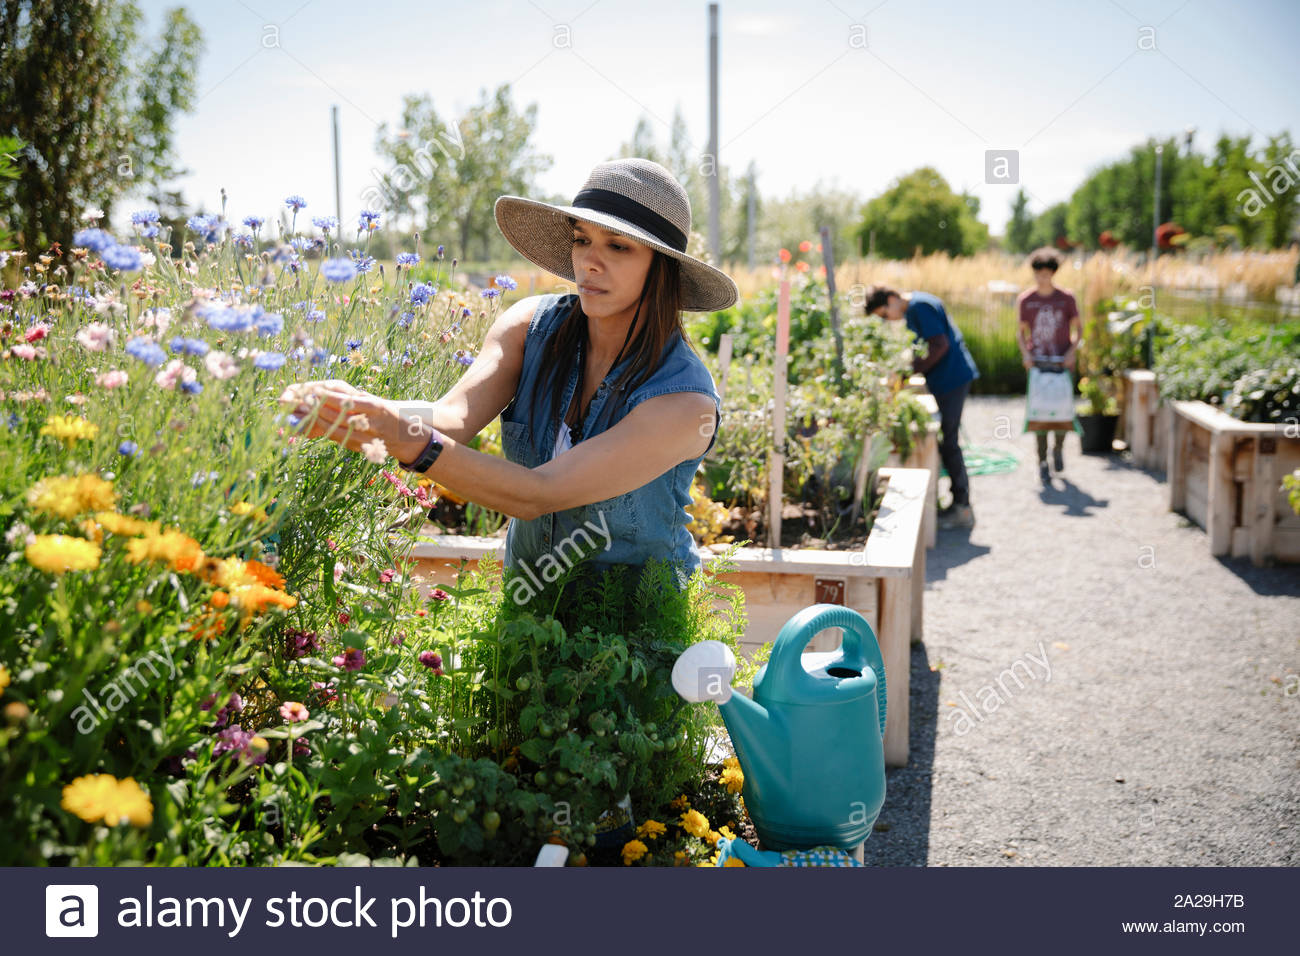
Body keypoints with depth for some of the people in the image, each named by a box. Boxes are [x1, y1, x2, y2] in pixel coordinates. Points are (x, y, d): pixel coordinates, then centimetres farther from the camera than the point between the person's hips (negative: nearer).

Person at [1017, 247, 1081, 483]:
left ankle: (1058, 449, 28)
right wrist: (1025, 353, -6)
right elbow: (1021, 331, 10)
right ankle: (1042, 462, 3)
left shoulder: (1066, 298, 0)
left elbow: (1077, 328, 9)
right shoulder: (1025, 300, 2)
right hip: (1037, 362, 0)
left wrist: (1073, 351, -6)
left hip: (1062, 362, 0)